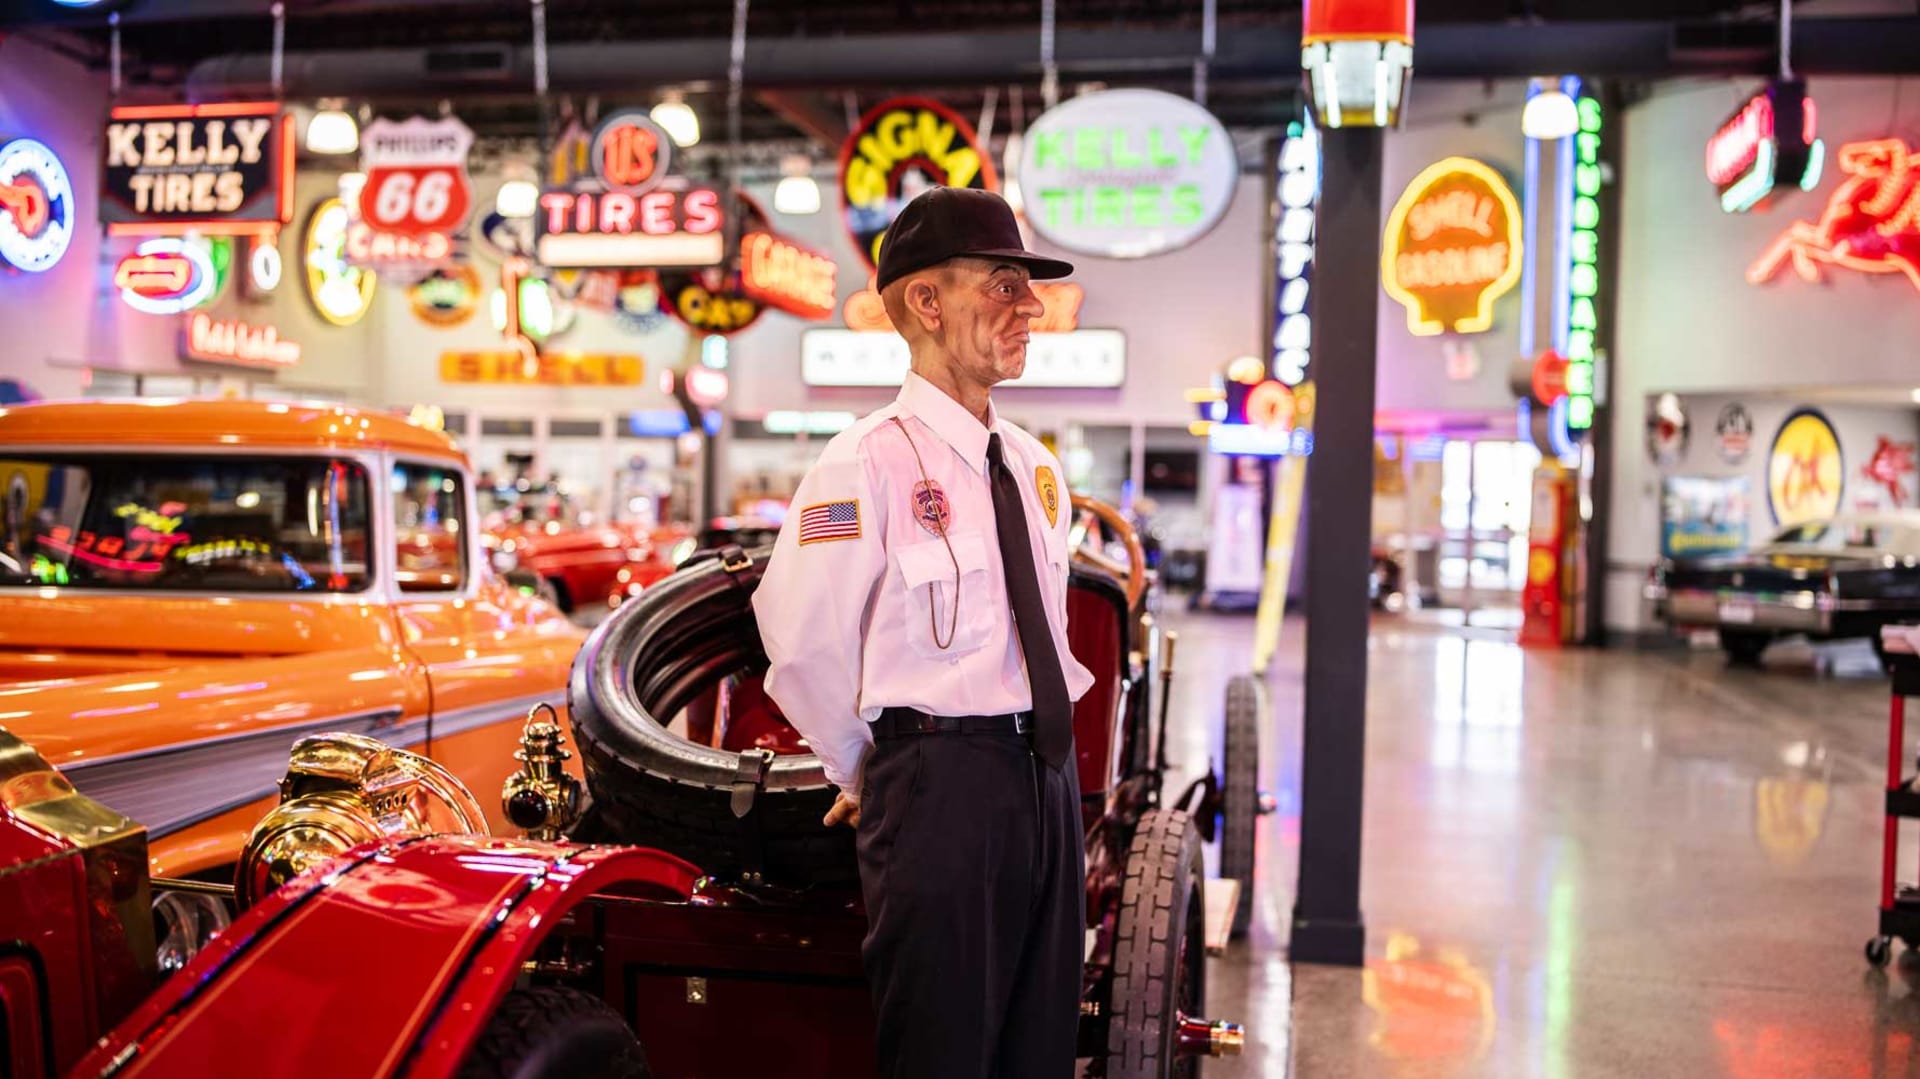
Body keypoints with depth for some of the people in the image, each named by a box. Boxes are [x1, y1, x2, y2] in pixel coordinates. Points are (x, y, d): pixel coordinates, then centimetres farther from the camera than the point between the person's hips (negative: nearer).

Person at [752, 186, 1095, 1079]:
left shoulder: (1034, 466, 12)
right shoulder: (870, 463, -12)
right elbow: (801, 643, -10)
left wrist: (1048, 748, 15)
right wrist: (868, 771, 1)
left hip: (1047, 773, 7)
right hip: (941, 783, -7)